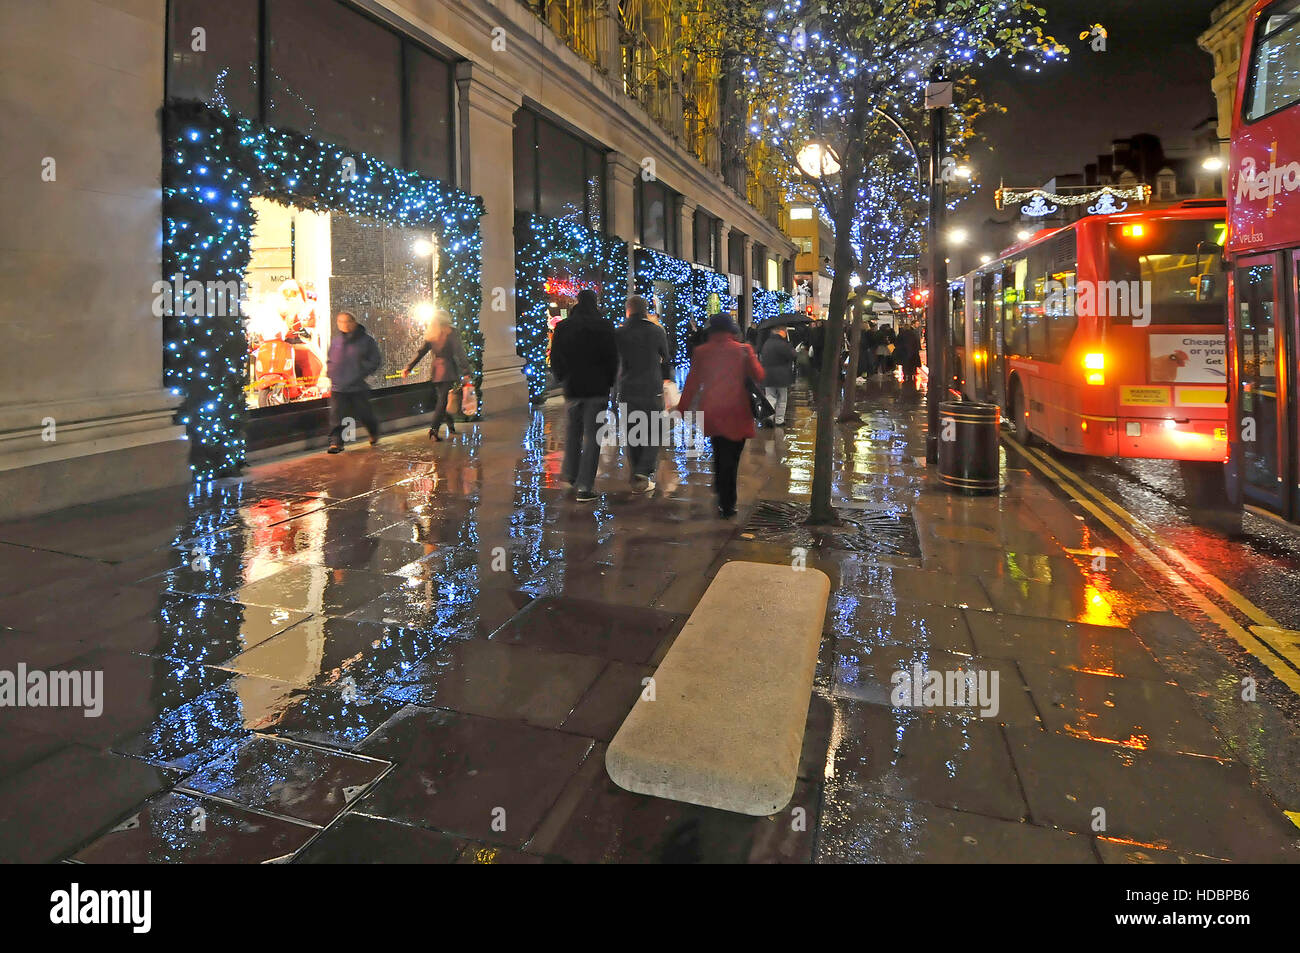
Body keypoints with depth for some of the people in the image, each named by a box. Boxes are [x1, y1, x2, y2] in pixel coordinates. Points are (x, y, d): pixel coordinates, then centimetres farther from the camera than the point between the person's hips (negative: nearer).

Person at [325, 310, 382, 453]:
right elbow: (330, 360, 23)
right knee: (336, 415, -4)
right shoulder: (335, 341, 9)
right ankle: (335, 442, 2)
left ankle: (374, 433, 37)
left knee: (364, 413, 10)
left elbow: (375, 361, -1)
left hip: (358, 387, -2)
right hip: (338, 387, 3)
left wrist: (361, 373, -12)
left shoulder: (366, 340, -3)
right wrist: (330, 372, 5)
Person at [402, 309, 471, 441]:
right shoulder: (452, 333, -5)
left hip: (434, 370, 5)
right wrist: (466, 372, -12)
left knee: (441, 399, 16)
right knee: (443, 399, -7)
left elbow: (420, 352, 7)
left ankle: (451, 425, 22)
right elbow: (459, 353, -10)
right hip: (447, 369, -5)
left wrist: (408, 368, 10)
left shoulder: (430, 335, 8)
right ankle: (434, 428, -17)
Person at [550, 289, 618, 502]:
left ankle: (571, 473, 33)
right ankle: (584, 487, -3)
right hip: (597, 388, -3)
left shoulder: (562, 327, 1)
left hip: (572, 387, 3)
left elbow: (555, 358, 6)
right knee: (592, 436, 0)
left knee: (572, 432, 21)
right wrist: (609, 382, 9)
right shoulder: (604, 326, -6)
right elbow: (613, 358, -4)